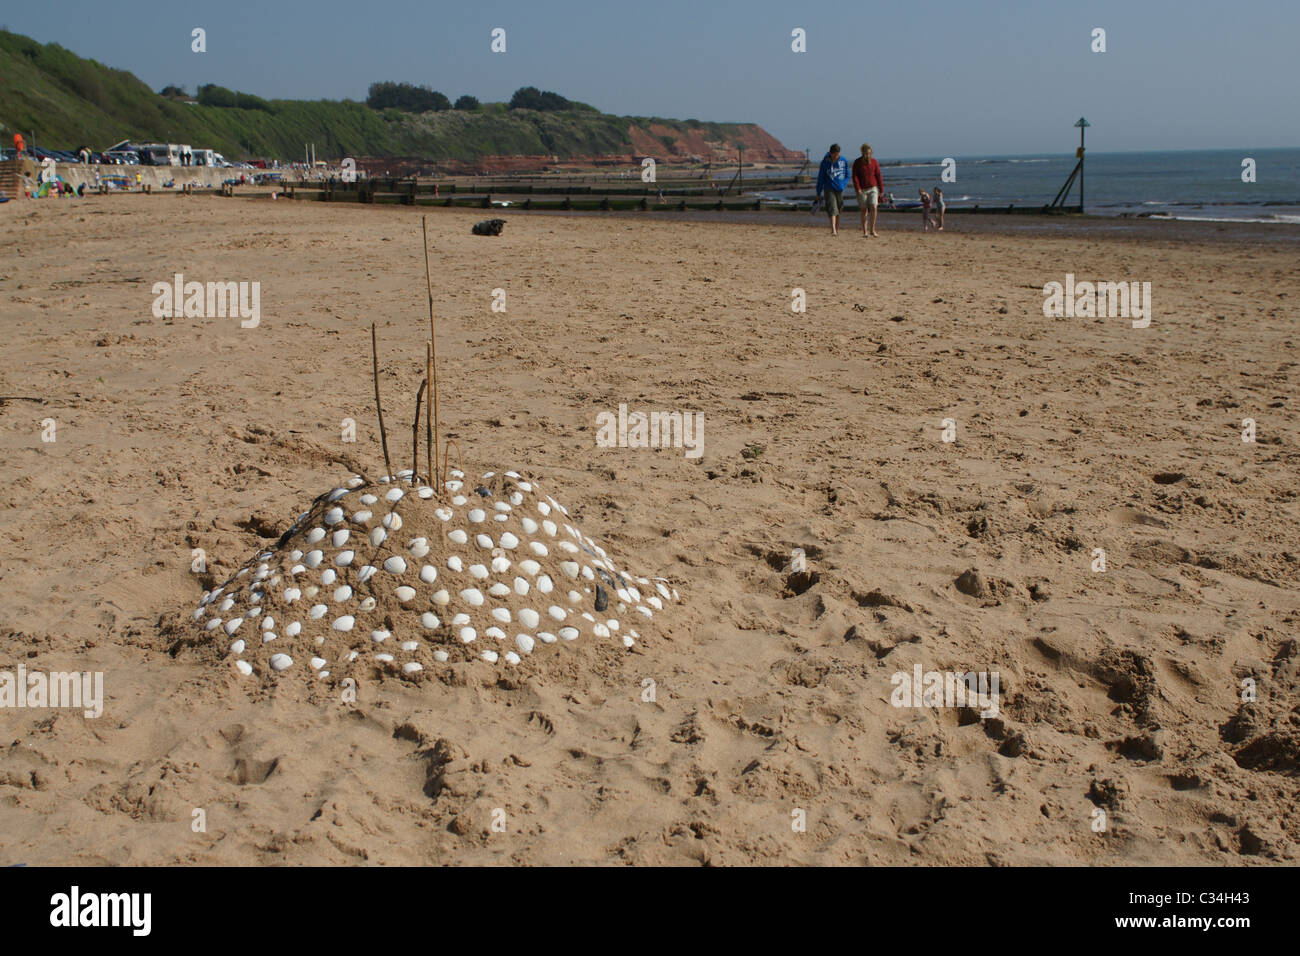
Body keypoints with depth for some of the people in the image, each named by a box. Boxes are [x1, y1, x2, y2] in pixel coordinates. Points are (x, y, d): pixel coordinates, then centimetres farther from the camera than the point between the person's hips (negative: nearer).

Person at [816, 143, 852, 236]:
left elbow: (847, 176, 12)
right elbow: (820, 178, 3)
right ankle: (833, 230, -23)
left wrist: (843, 185, -5)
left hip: (840, 190, 3)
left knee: (838, 211, 10)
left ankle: (837, 229, 25)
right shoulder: (825, 162, -4)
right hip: (829, 189, -3)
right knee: (832, 210, -16)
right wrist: (818, 193, 5)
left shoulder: (844, 161, 1)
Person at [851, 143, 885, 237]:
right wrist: (858, 189, -18)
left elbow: (878, 176, 4)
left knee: (873, 208, -13)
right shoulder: (857, 162, -3)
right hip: (862, 189, -1)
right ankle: (865, 231, 12)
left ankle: (872, 230, -4)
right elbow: (855, 177, -6)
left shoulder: (874, 161, 1)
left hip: (873, 188, 1)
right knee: (864, 210, 3)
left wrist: (882, 190, 3)